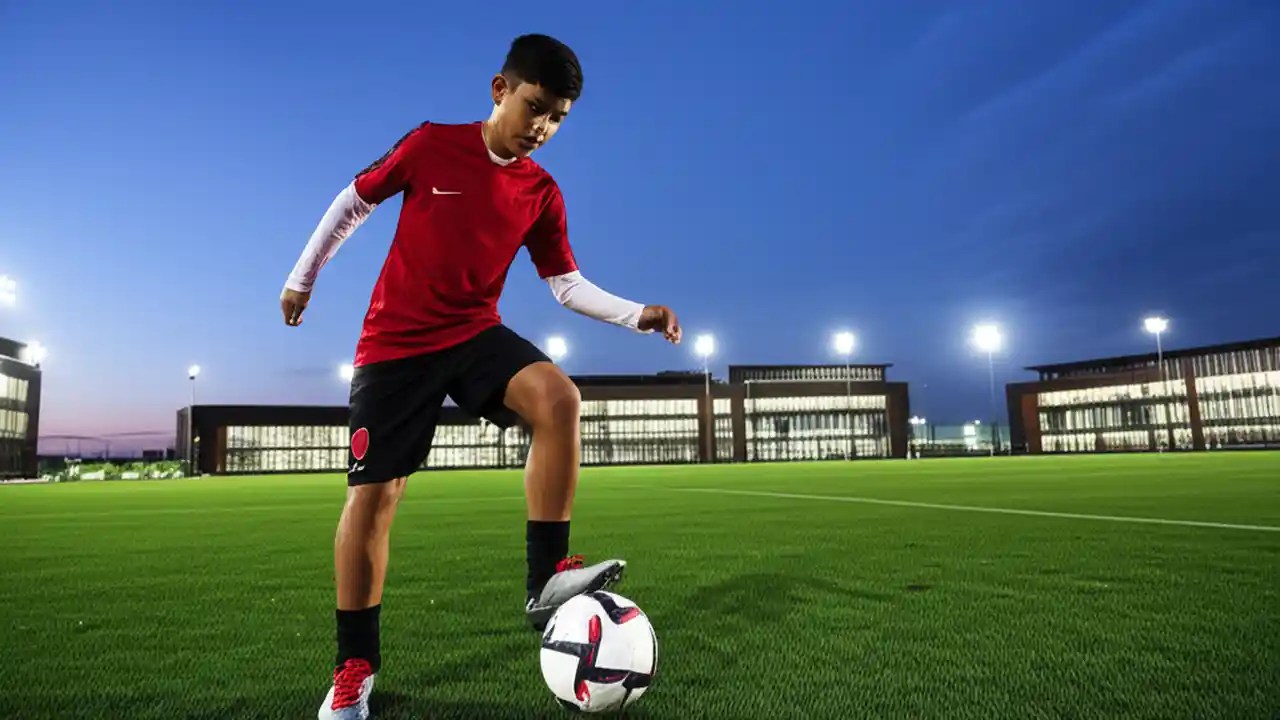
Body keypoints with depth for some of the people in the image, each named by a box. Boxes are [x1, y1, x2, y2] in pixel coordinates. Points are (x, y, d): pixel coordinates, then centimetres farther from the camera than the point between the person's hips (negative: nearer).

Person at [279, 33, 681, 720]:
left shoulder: (541, 194, 0)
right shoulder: (430, 145, -7)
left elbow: (567, 284, 2)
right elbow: (354, 200, 5)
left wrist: (638, 314, -12)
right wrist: (301, 277, 12)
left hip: (476, 334, 2)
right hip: (394, 342, -1)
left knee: (558, 397, -29)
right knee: (371, 495, -3)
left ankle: (545, 578, -21)